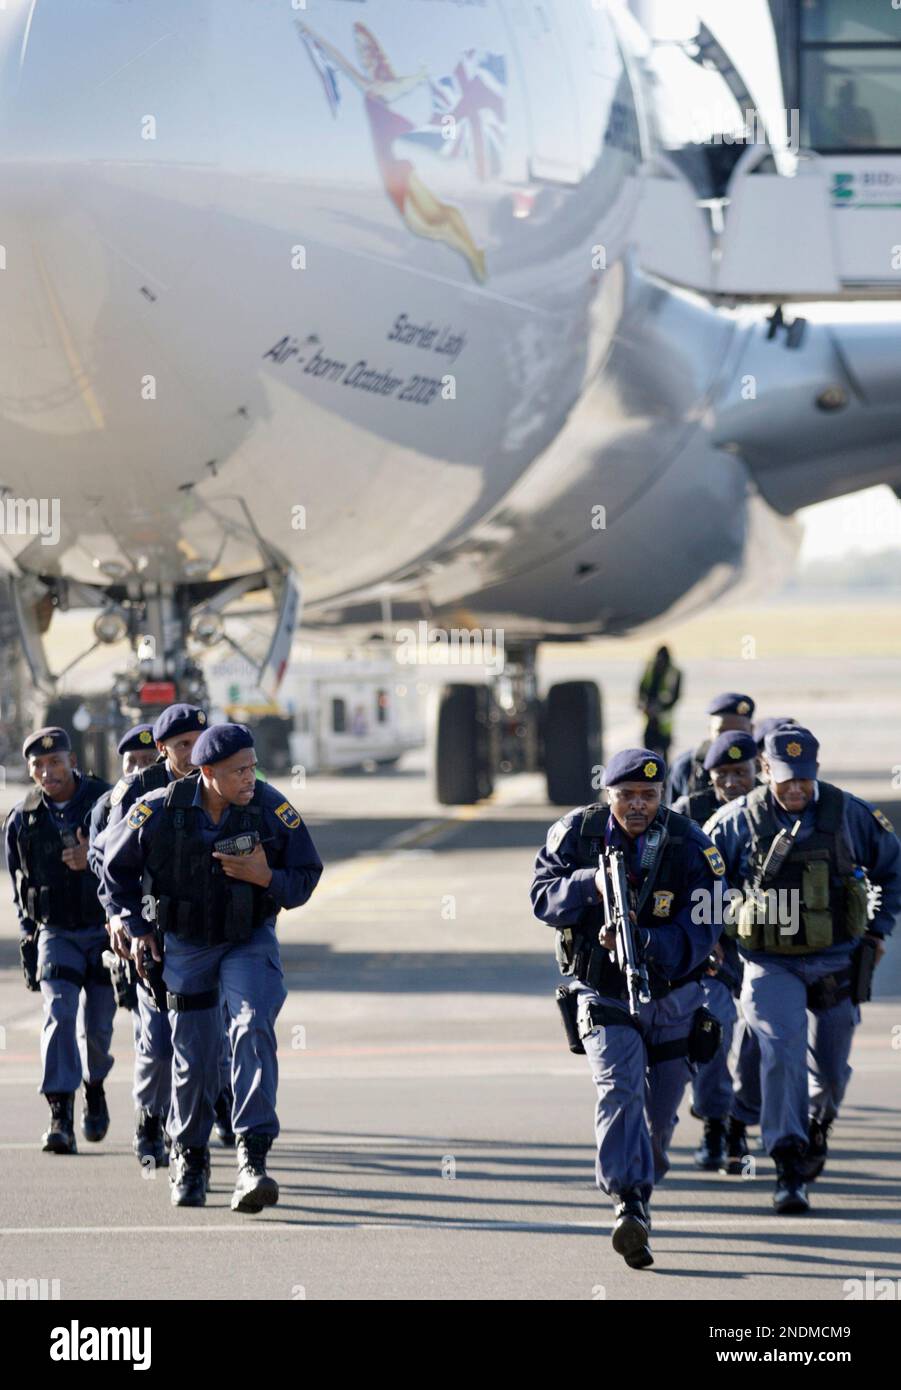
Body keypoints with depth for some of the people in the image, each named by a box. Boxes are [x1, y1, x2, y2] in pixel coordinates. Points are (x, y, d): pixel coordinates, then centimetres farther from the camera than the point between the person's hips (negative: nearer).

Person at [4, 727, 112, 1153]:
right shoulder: (22, 818, 2)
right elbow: (20, 885, 12)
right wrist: (28, 940, 11)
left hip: (105, 929, -1)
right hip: (55, 933, 1)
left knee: (97, 1026, 4)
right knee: (58, 1013, -18)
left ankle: (94, 1089, 36)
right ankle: (60, 1117, -22)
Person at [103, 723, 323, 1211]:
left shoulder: (271, 808, -15)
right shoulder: (158, 812, -16)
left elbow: (306, 874, -5)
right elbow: (117, 866, 3)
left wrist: (266, 878, -25)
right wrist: (137, 927, 1)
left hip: (251, 941, -1)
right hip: (186, 946, 1)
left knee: (253, 1031, -23)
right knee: (194, 1059, 5)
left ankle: (252, 1160, -29)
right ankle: (188, 1159, 30)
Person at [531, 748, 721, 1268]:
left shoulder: (689, 845, -14)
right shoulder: (578, 833, -8)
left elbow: (698, 935, -20)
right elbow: (543, 897, -9)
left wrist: (640, 943, -37)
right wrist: (590, 885, -28)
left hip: (672, 997, 1)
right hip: (603, 996, -1)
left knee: (659, 1116, 13)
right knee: (620, 1089, -23)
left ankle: (640, 1184, 41)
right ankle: (631, 1208, -32)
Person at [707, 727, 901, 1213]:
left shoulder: (848, 813, -4)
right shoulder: (740, 820, -8)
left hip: (835, 962, 2)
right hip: (772, 963, -2)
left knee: (829, 1068, 13)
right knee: (781, 1054, -21)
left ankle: (817, 1127, 45)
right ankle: (789, 1171, -20)